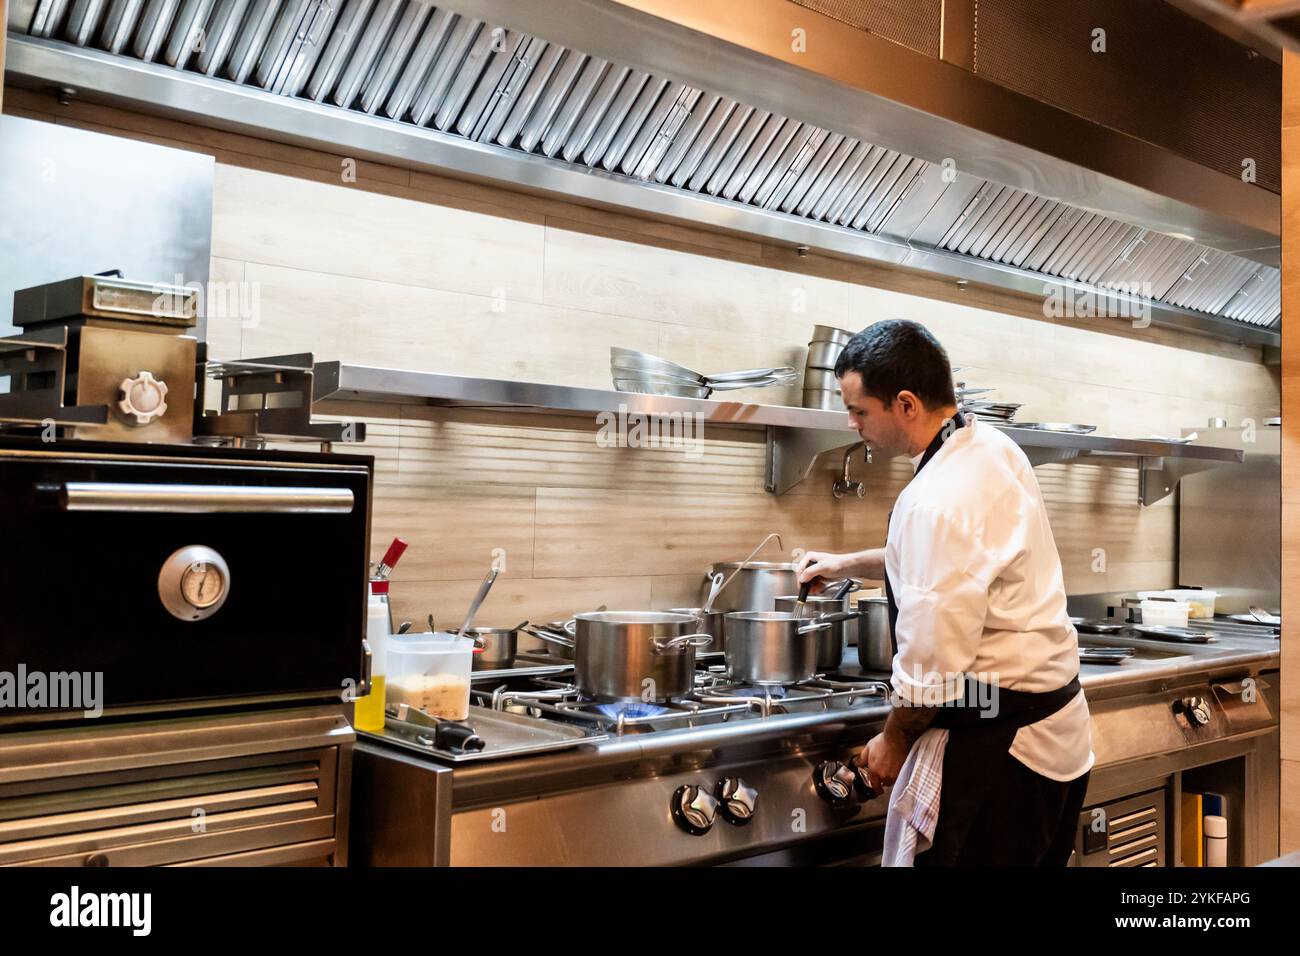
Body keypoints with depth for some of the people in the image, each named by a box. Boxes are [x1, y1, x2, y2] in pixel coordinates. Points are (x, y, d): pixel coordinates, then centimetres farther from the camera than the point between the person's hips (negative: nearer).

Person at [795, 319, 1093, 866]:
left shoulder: (939, 501, -25)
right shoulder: (992, 448, 5)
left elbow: (933, 664, -24)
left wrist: (893, 741, -7)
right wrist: (846, 565, 24)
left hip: (1000, 747, -10)